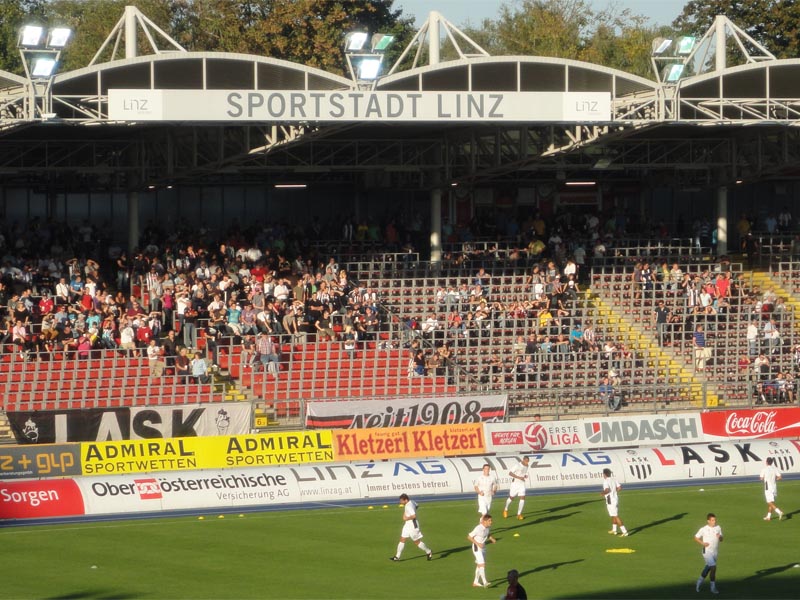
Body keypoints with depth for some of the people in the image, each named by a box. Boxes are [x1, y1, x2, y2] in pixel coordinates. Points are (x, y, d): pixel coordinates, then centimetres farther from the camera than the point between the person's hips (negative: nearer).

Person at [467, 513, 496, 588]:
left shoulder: (488, 527, -3)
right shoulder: (478, 528, -25)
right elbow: (469, 537, -19)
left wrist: (492, 539, -3)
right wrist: (477, 543, -26)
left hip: (483, 547, 8)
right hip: (477, 548, -8)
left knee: (479, 565, 15)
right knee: (482, 564, -16)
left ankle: (476, 582, 26)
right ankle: (485, 583, -18)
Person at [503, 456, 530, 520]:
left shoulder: (526, 466, 4)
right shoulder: (518, 465, -18)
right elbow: (510, 473, -21)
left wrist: (525, 476, -2)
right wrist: (519, 477, -26)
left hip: (522, 484, 5)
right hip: (515, 483, -5)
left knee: (522, 498, -8)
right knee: (511, 497, 10)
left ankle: (519, 514, -2)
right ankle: (506, 510, 35)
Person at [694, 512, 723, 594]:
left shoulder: (718, 528, 2)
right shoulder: (703, 529, -9)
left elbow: (721, 539, 9)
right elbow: (696, 538, 1)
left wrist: (720, 537, -15)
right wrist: (702, 543, -15)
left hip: (715, 552, 5)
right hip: (707, 551, -5)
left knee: (708, 568, 18)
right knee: (713, 568, -15)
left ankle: (699, 582, 40)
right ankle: (713, 587, -6)